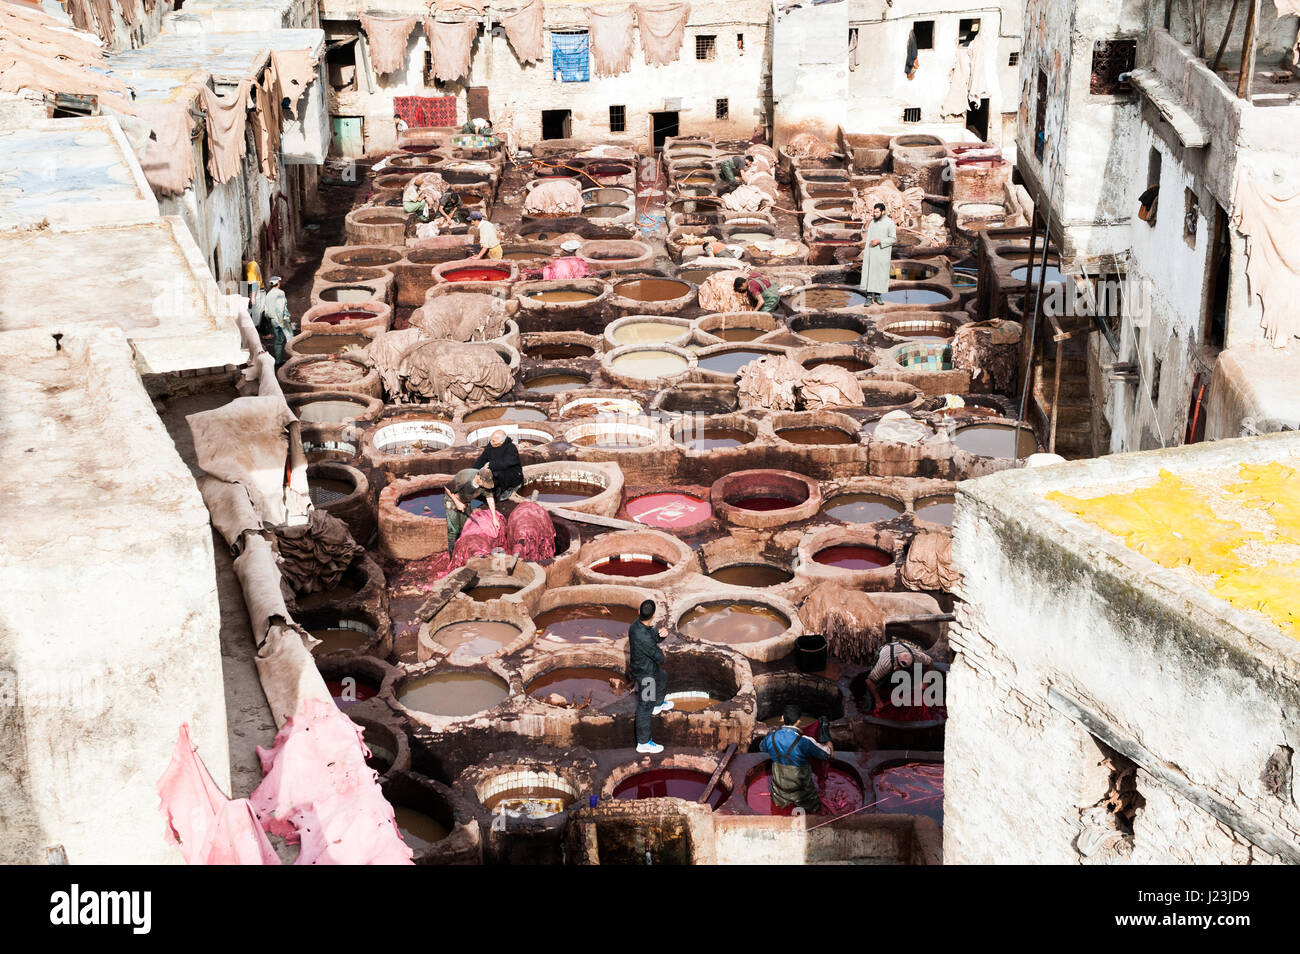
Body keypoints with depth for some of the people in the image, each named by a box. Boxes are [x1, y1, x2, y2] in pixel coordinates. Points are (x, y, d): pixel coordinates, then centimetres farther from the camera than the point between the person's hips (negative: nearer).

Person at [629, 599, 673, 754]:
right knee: (644, 708, 7)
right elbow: (660, 658, -29)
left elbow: (656, 637, -2)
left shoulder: (636, 625, -13)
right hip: (645, 675, -9)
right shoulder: (644, 638, -40)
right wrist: (660, 652, -5)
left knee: (663, 676, 38)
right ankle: (643, 743, 23)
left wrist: (662, 633, -25)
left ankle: (658, 704, 63)